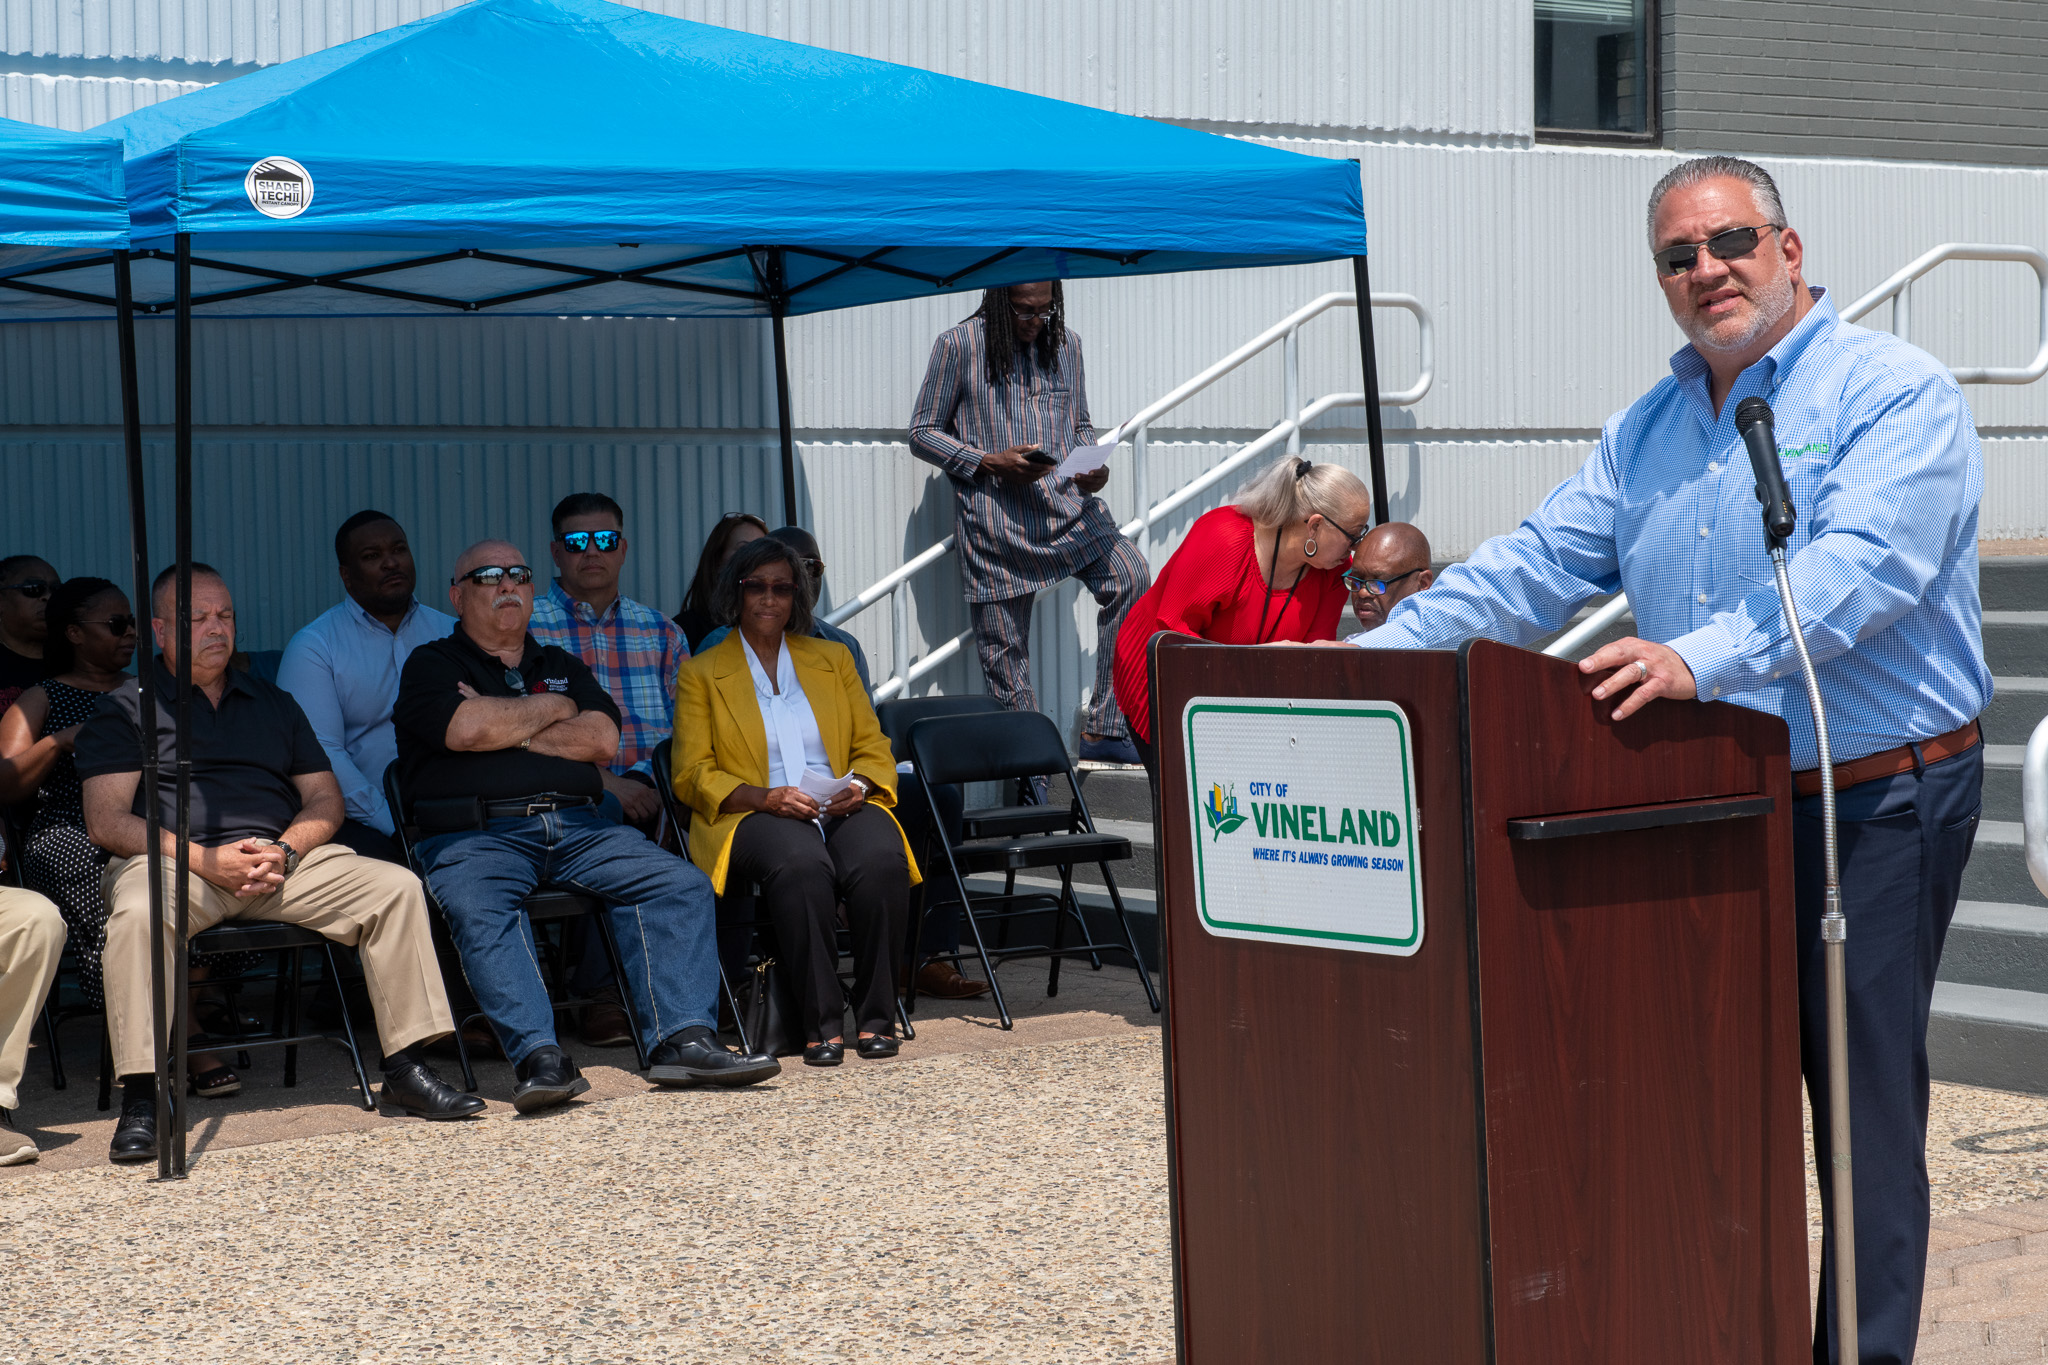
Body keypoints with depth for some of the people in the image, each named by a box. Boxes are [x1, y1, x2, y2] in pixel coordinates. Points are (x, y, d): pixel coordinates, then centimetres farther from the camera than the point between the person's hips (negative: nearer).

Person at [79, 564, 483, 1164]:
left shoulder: (273, 703, 25)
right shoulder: (126, 708, 10)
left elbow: (325, 798, 18)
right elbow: (107, 821, -2)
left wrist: (287, 850, -6)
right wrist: (205, 859, -15)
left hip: (285, 862, 4)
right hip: (175, 863, -4)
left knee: (396, 887, -18)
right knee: (137, 912, -39)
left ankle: (407, 1071, -17)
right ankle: (141, 1100, -35)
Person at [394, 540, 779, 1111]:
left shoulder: (562, 667, 27)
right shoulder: (431, 666, 13)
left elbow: (602, 739, 9)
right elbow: (465, 730, -9)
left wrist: (507, 730, 1)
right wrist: (552, 708, 6)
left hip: (579, 827, 4)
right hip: (475, 833, -4)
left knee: (681, 884, -17)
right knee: (479, 912, -37)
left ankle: (682, 1040, -27)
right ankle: (540, 1058, -47)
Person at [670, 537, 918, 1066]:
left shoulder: (832, 659, 22)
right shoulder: (702, 673, 13)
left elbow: (874, 749, 19)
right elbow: (692, 774, 4)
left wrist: (859, 786, -6)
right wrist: (766, 797, -13)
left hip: (843, 808, 3)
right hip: (750, 817, -2)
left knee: (882, 860, -33)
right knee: (801, 864, -38)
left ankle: (876, 1016, -24)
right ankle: (822, 1022, -32)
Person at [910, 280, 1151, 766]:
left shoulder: (1066, 344, 13)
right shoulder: (959, 346, -1)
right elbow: (922, 433, 1)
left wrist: (1092, 467, 0)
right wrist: (989, 461, -12)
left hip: (1067, 503, 3)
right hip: (995, 516, -3)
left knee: (1130, 577, -19)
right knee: (1004, 647, 0)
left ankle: (1102, 731, -13)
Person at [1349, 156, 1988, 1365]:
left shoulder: (1898, 395, -9)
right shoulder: (1651, 428, 15)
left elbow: (1857, 570, -24)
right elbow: (1543, 566, 12)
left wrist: (1703, 657, -38)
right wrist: (1377, 652, 0)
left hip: (1876, 802, -7)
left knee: (1865, 1095, -2)